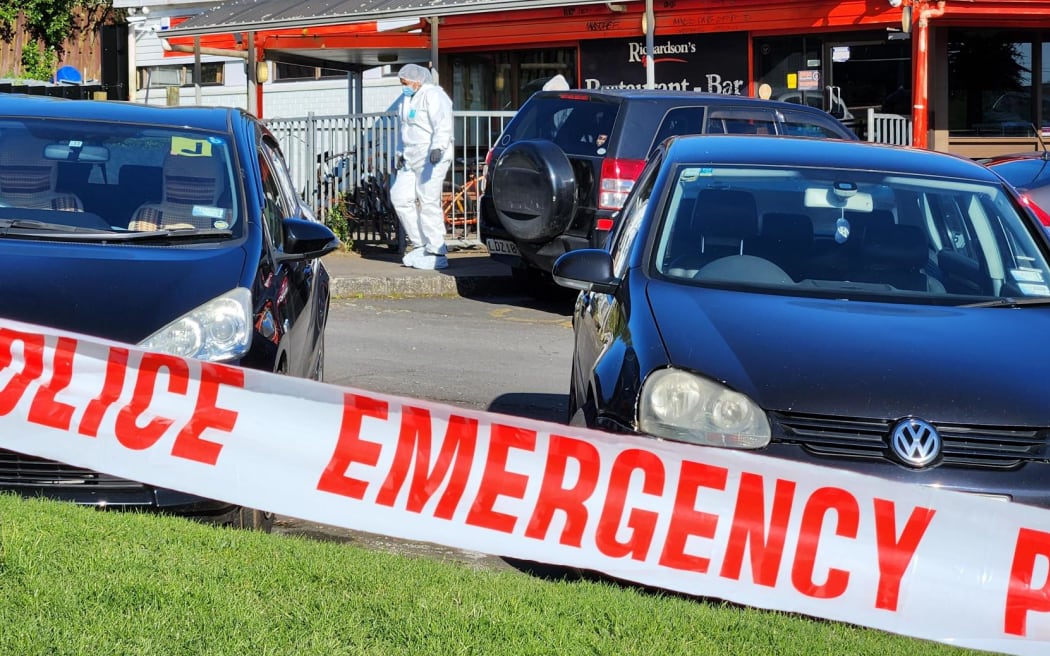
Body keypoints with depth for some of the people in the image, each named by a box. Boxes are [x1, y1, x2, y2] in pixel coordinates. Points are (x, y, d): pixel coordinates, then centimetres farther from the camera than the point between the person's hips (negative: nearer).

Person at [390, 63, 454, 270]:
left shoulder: (433, 96, -12)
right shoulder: (407, 99, 19)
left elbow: (443, 125, -25)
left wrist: (438, 147, -37)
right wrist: (401, 153, 26)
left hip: (431, 158, -10)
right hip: (412, 158, 10)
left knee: (429, 202, -13)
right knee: (400, 197, 7)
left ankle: (436, 254, -11)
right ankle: (420, 244, 14)